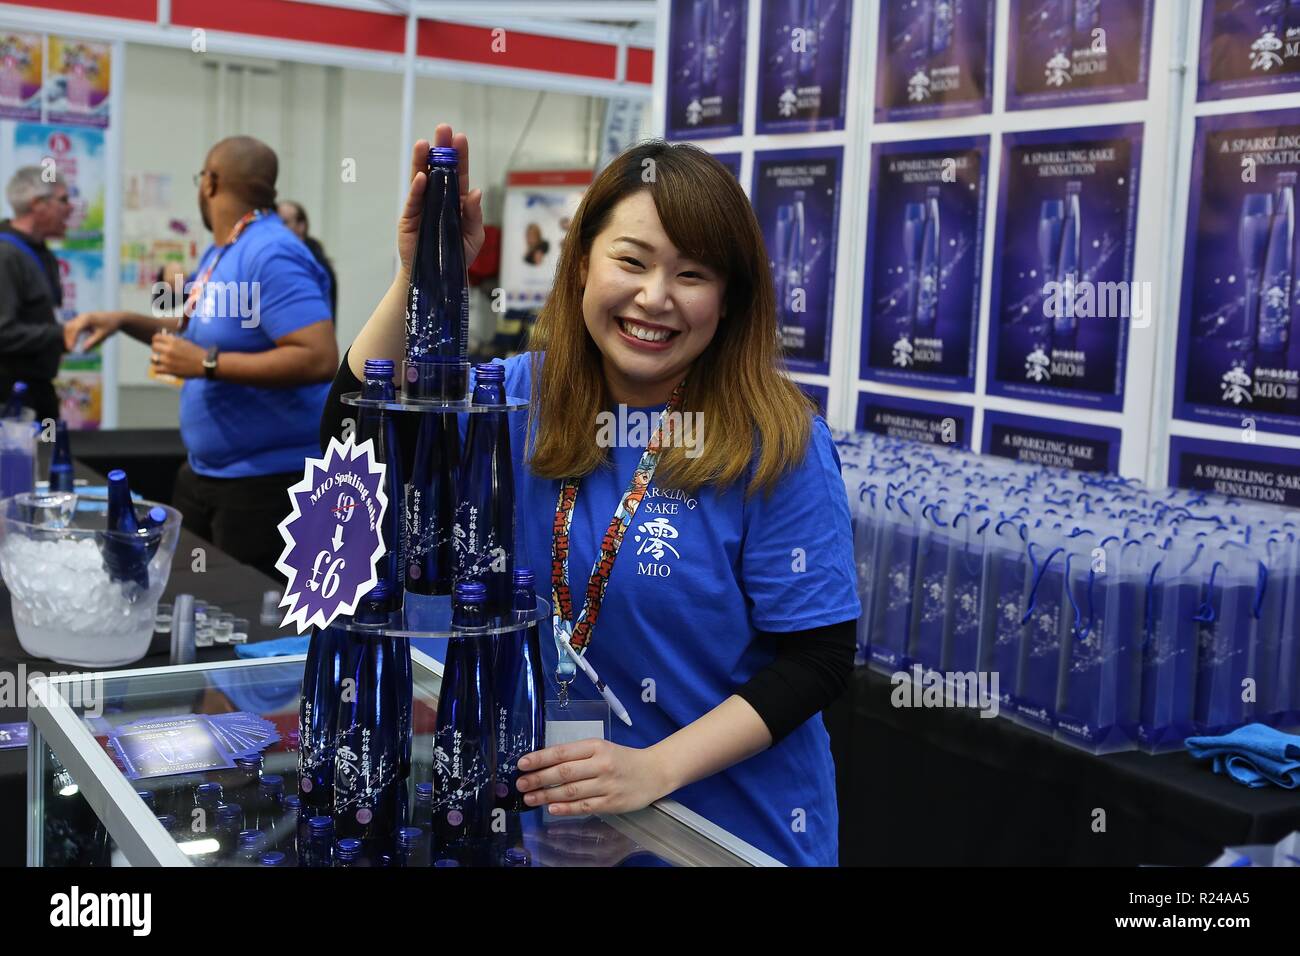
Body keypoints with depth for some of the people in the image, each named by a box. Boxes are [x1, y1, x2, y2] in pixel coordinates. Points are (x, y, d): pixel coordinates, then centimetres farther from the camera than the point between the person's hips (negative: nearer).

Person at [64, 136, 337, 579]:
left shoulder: (272, 255, -21)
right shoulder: (217, 253, 10)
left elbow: (320, 359, -30)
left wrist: (207, 364, -26)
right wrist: (124, 321, 11)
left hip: (266, 477, -10)